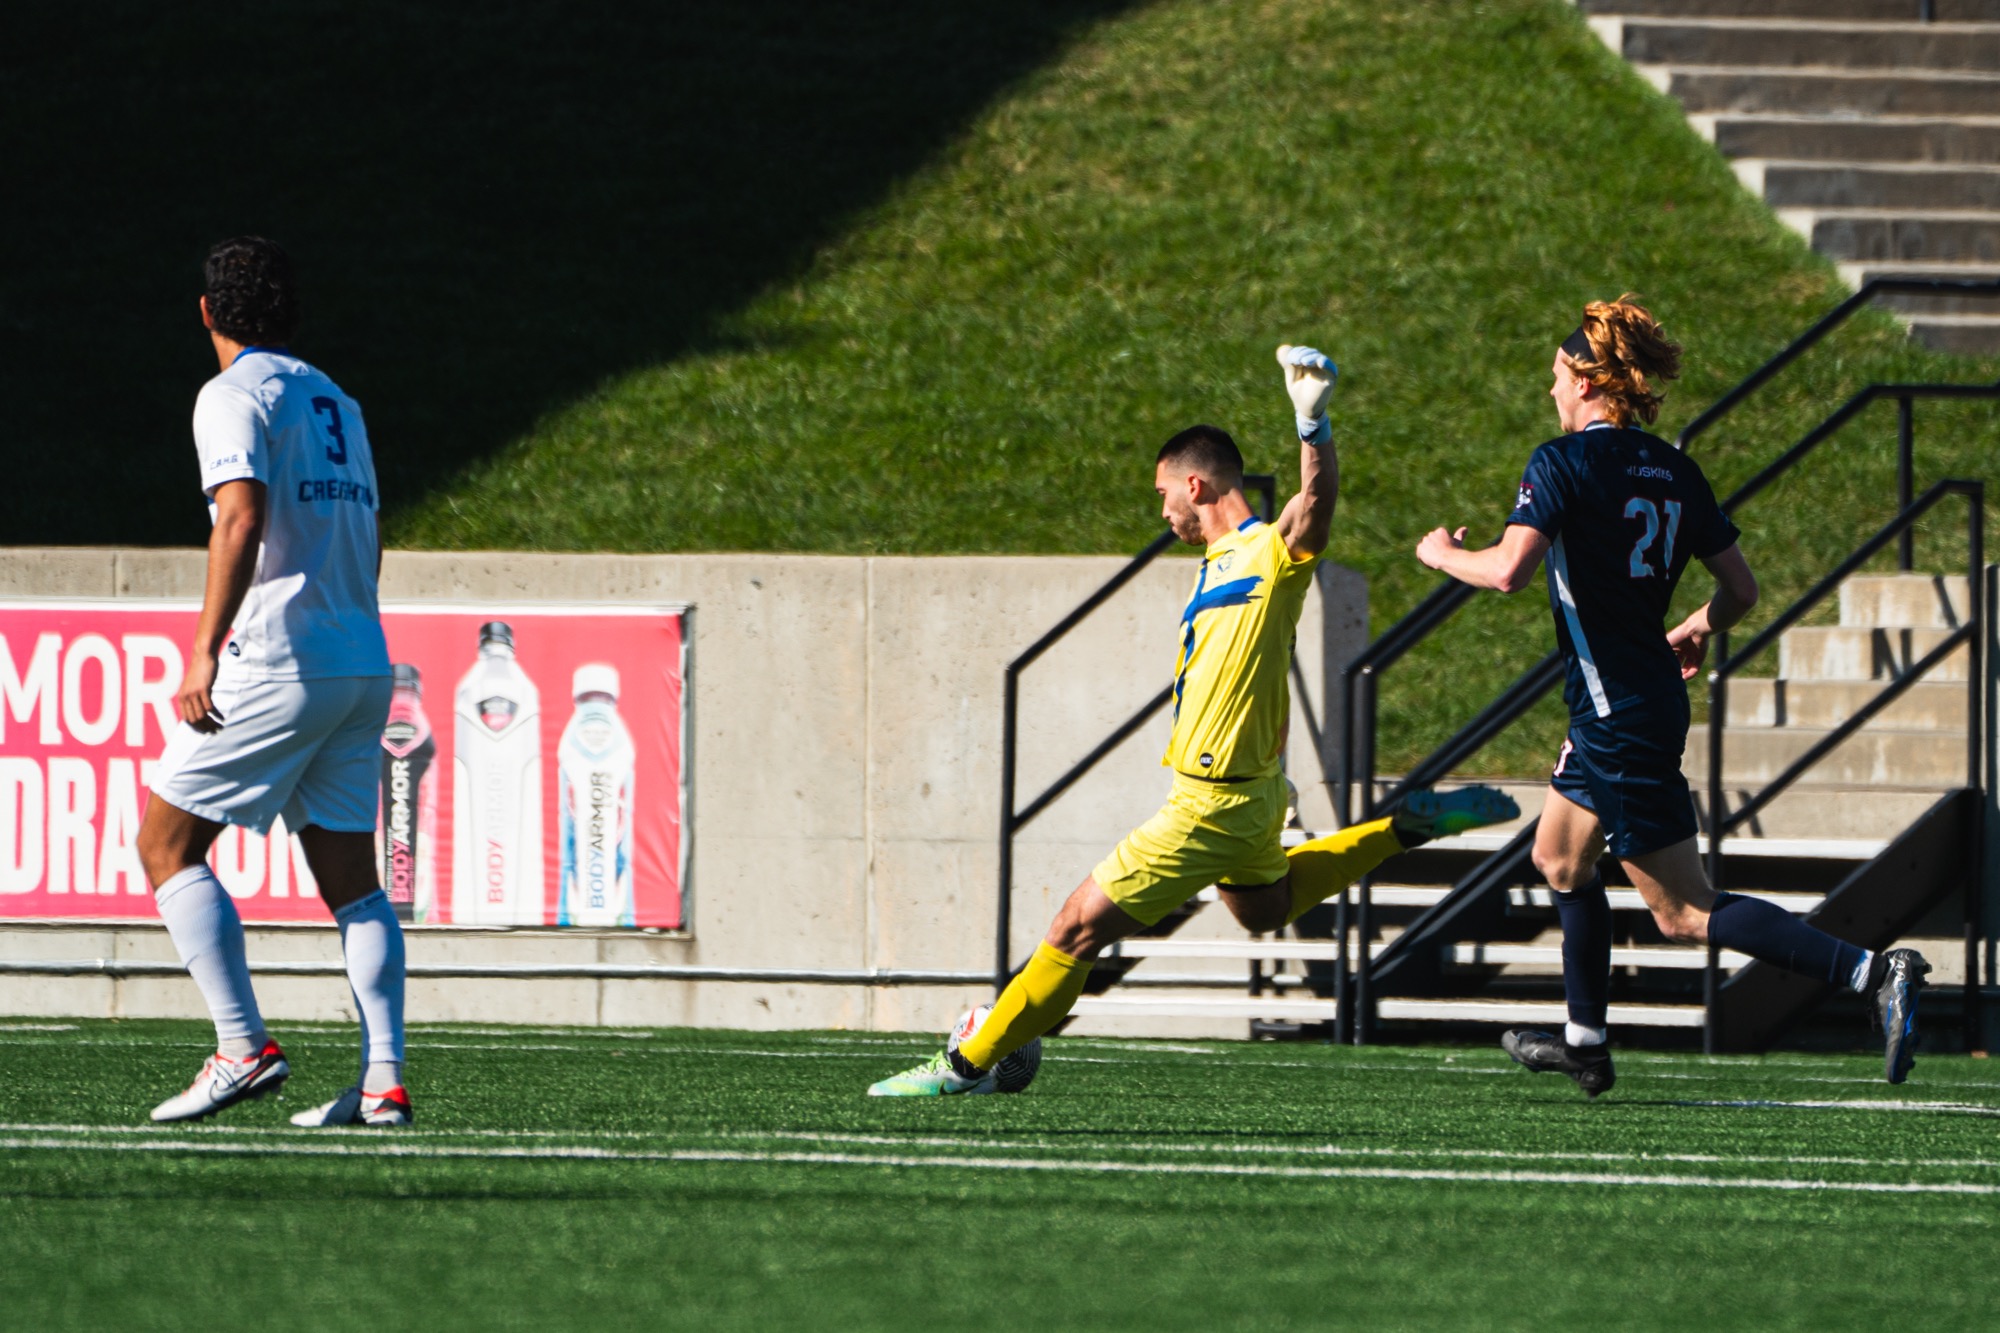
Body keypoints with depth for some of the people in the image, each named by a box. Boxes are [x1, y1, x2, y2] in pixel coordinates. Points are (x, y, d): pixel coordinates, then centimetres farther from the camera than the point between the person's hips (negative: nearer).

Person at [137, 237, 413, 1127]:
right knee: (350, 878, 8)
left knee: (167, 844, 0)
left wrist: (204, 653, -23)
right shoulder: (337, 405, 18)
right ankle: (382, 1081, -1)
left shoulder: (233, 396, -6)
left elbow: (243, 521, -20)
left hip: (279, 663, -7)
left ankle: (243, 1046, -11)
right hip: (363, 665, 7)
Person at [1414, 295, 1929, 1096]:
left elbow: (1510, 570, -25)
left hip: (1616, 717, -8)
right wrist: (1697, 631, 31)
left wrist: (1444, 554, -5)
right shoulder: (1674, 472, 8)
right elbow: (1740, 589, 10)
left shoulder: (1564, 463, -13)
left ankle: (1871, 973, -18)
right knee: (1560, 858, 26)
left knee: (1686, 914, -6)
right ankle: (1586, 1042, 34)